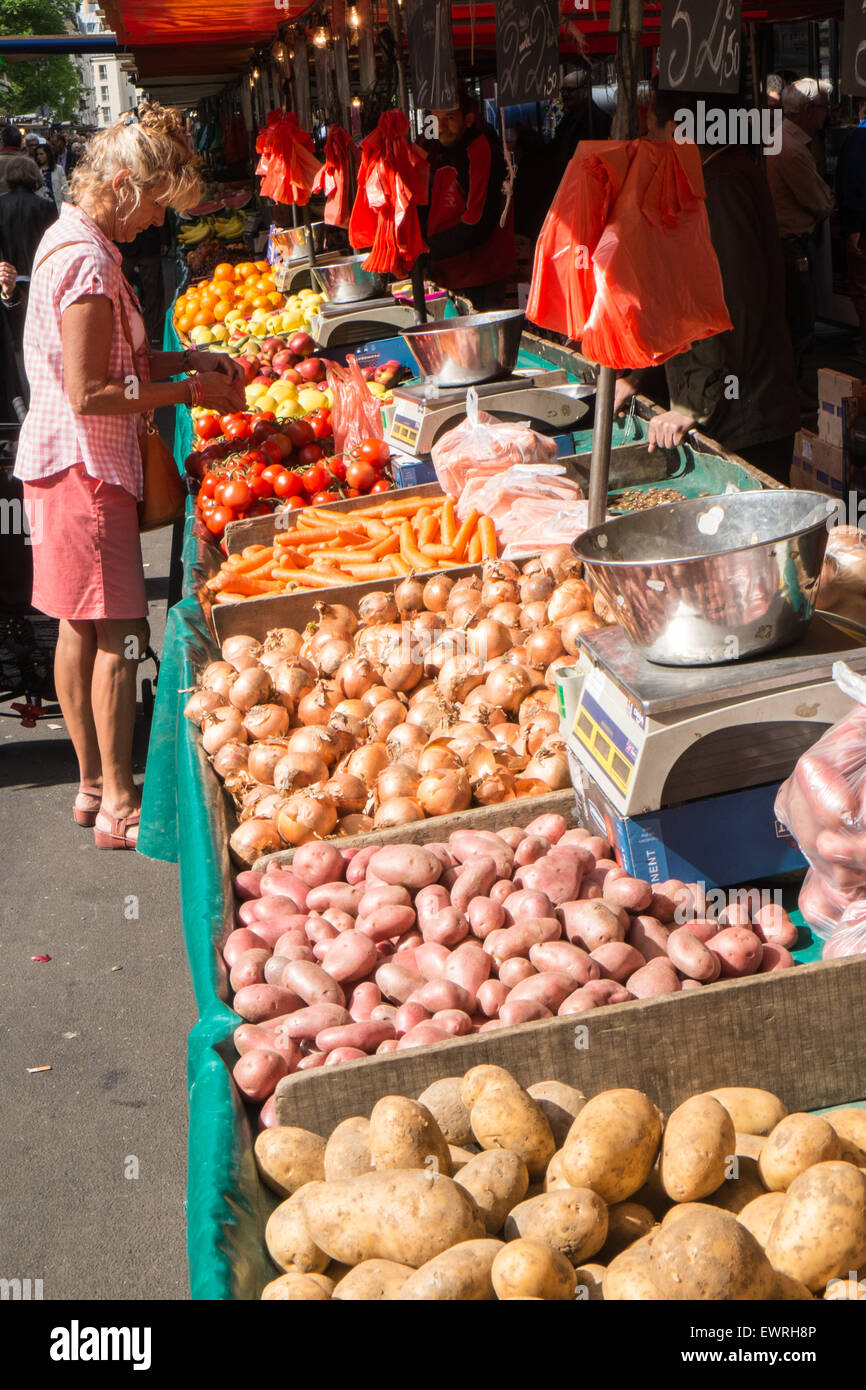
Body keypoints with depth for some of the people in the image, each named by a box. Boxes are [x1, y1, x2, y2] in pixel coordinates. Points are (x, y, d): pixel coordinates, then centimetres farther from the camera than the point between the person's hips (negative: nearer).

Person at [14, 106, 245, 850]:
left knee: (80, 628, 14)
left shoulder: (71, 240, 13)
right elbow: (90, 392, -22)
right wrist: (188, 391, -14)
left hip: (65, 460, 11)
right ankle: (118, 805, 1)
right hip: (84, 463, -11)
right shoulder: (88, 261, -19)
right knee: (118, 632, -6)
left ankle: (95, 784, 24)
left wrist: (184, 359, 9)